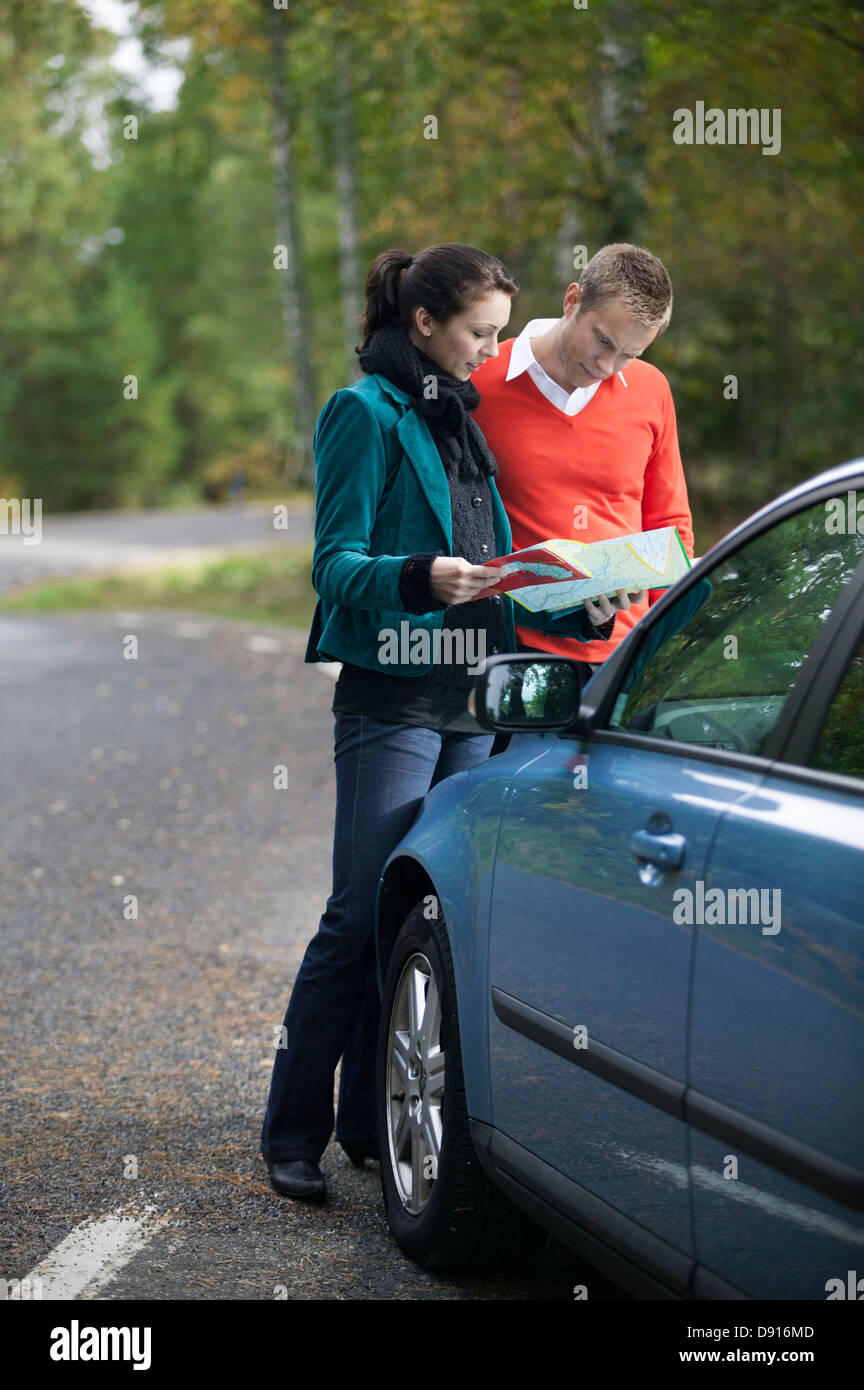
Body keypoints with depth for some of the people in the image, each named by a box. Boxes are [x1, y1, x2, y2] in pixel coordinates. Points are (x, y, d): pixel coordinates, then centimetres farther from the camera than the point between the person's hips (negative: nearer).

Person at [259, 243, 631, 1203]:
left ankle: (370, 1121, 14)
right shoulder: (366, 412, -4)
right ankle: (292, 1133, 1)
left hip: (471, 701, 7)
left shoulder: (463, 420, 19)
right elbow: (335, 564, -10)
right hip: (392, 699, -7)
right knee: (362, 916, -8)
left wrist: (576, 610, 5)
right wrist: (421, 577, -29)